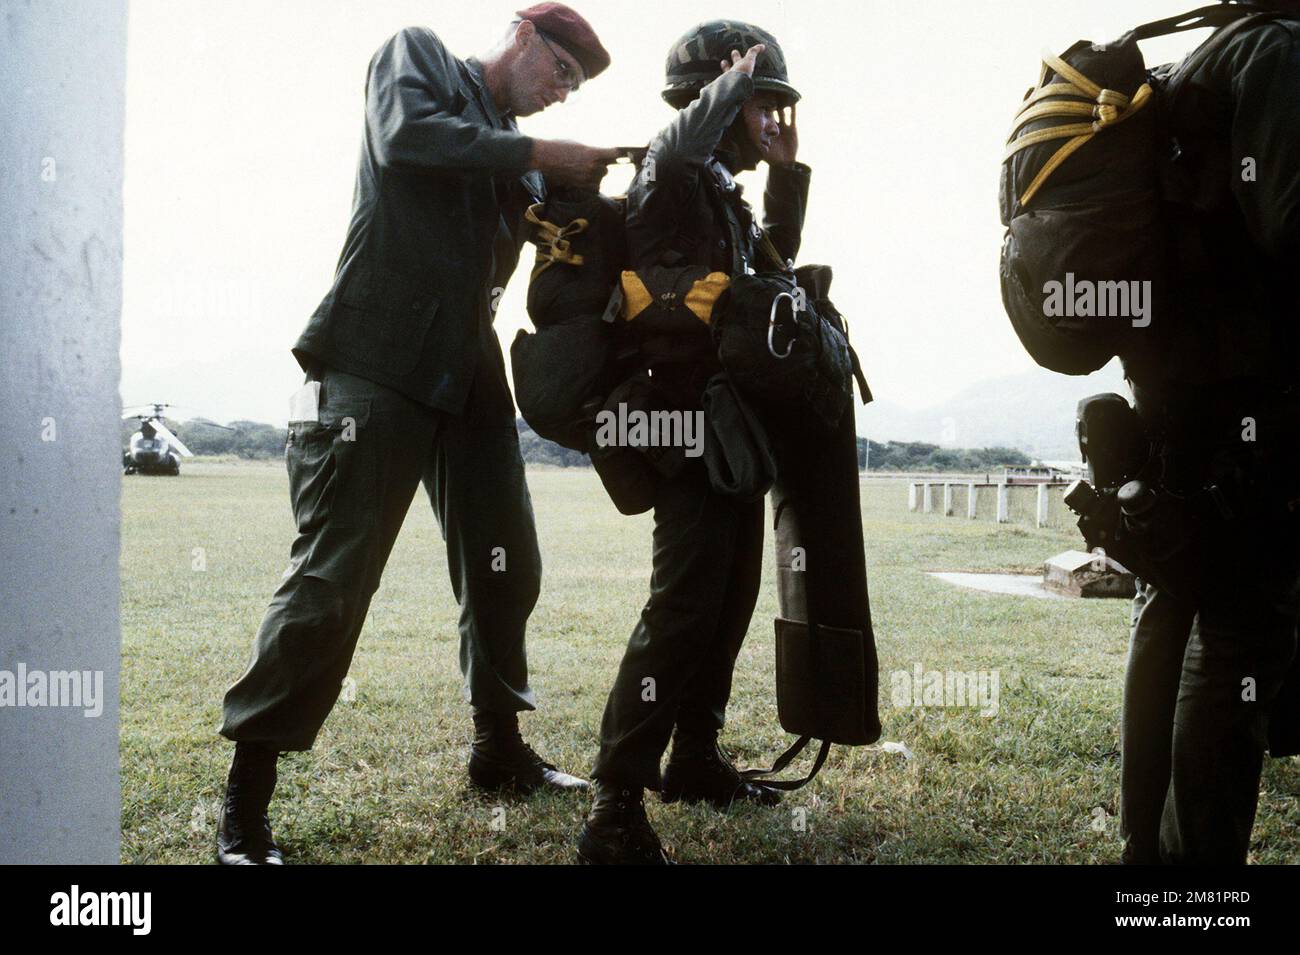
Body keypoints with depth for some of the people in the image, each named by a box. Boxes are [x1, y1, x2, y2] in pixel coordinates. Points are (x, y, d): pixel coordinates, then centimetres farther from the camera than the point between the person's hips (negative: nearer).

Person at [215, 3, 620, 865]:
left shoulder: (514, 150, 22)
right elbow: (403, 134, -15)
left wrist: (579, 184, 2)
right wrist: (536, 154, -12)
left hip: (469, 373, 7)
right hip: (375, 364, -7)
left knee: (507, 568, 10)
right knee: (331, 579, -9)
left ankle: (500, 746, 28)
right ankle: (246, 799, 2)